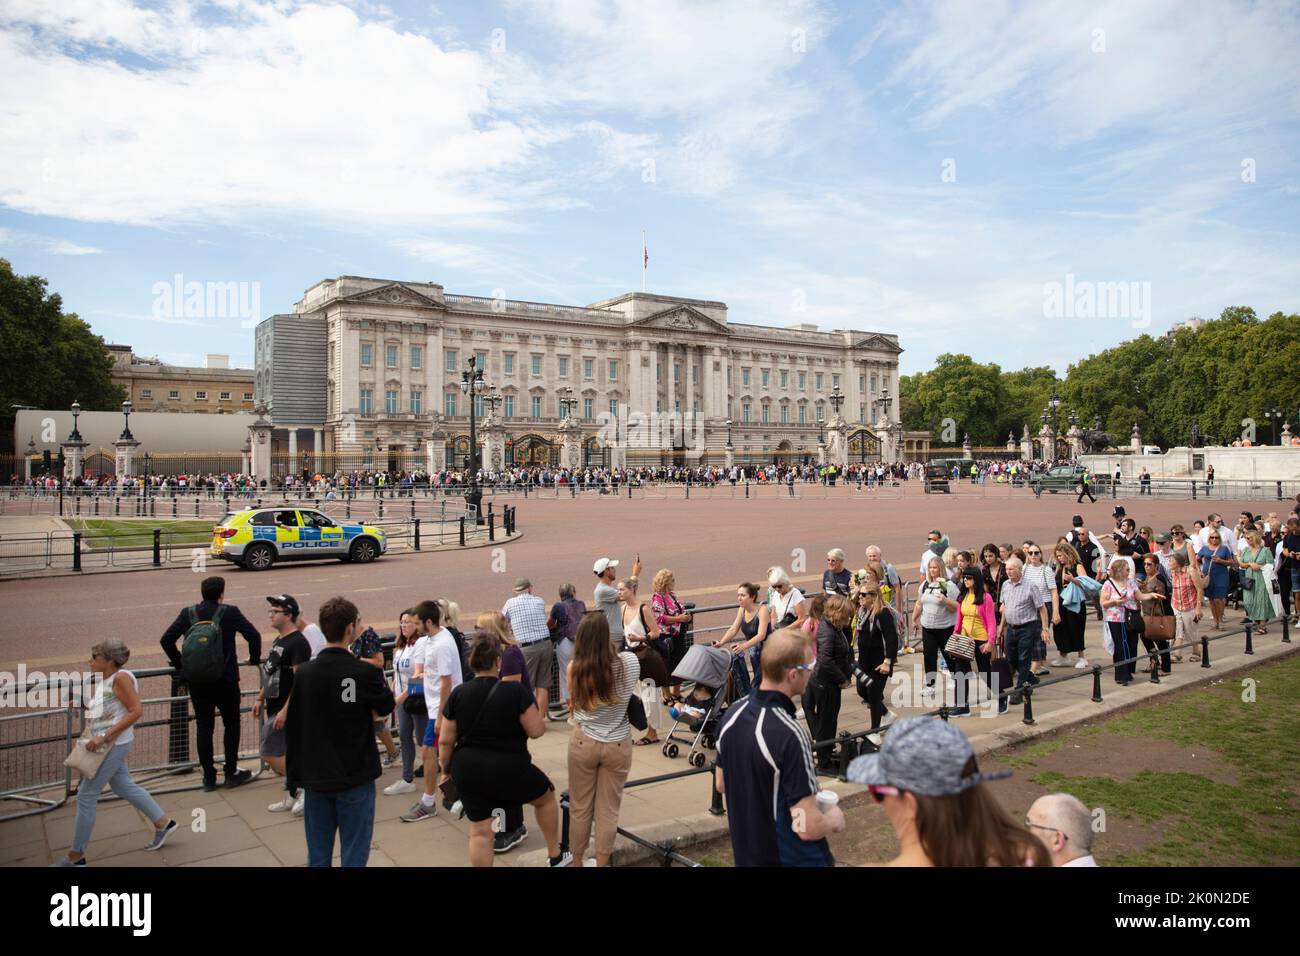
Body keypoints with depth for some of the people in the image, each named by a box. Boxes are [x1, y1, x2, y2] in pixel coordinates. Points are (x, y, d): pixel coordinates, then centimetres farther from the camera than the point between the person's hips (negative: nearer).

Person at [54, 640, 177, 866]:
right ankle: (163, 823, 30)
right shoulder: (104, 679, 9)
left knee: (86, 795, 0)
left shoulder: (120, 678, -19)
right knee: (123, 786, 18)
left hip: (113, 744, -10)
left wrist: (105, 736, -25)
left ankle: (76, 856, 13)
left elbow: (136, 711, -23)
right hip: (108, 744, 10)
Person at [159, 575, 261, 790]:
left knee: (203, 727, 10)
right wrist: (254, 659, 7)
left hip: (197, 681, 3)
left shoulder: (187, 614, 2)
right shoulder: (230, 612, -7)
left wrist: (180, 664, 15)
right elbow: (253, 635, -10)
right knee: (231, 724, 11)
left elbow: (166, 640, 3)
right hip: (225, 679, -3)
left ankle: (209, 776, 16)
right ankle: (231, 772, 13)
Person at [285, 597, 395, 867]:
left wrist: (297, 773, 15)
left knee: (318, 856, 15)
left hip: (315, 777, 4)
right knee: (354, 854, 7)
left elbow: (293, 726, 2)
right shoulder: (367, 673, -17)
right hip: (355, 777, -4)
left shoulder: (304, 673, -5)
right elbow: (385, 708, 1)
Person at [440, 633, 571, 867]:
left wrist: (446, 769, 15)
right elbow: (536, 731, -12)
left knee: (480, 832, 11)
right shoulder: (515, 690, -14)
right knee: (546, 798, 23)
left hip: (467, 769, 3)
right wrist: (534, 712, 8)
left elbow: (446, 740, 0)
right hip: (508, 768, -3)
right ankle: (555, 856, 35)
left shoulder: (458, 694, -4)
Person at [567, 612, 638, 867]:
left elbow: (574, 704, 3)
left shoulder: (574, 668, -16)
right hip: (618, 745, 0)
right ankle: (601, 864, 24)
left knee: (580, 808, 17)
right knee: (608, 810, 12)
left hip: (583, 742, 0)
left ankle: (577, 862, 33)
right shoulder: (629, 662, -16)